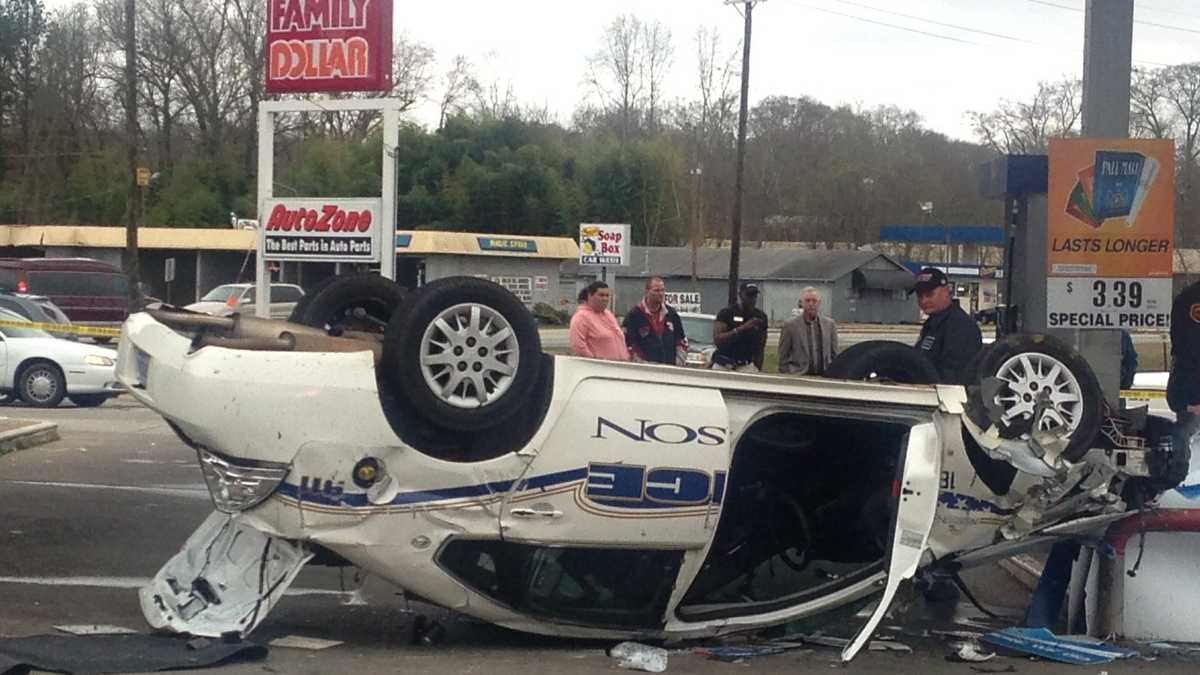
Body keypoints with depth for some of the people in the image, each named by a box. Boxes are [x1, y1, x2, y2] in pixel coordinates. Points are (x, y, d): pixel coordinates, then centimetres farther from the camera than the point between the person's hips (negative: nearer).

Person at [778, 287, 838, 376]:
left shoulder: (830, 324, 11)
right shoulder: (790, 325, 3)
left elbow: (834, 355, 15)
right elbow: (783, 358, 4)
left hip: (824, 377, 3)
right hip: (798, 377, -2)